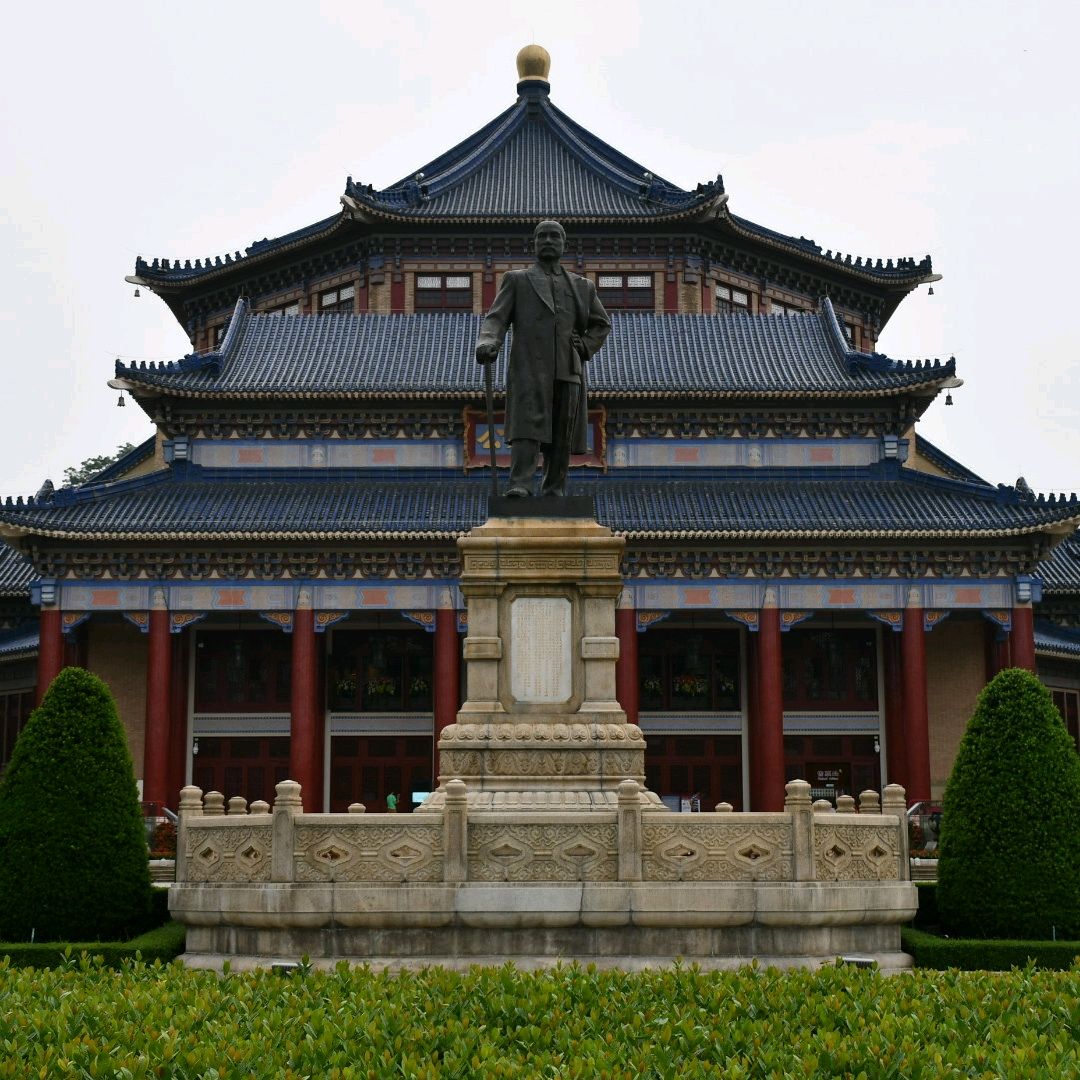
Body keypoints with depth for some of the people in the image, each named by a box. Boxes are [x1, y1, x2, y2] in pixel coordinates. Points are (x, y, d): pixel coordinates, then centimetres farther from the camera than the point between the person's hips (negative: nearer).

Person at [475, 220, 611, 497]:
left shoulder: (582, 286, 22)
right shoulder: (516, 280, 15)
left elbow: (602, 323, 30)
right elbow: (496, 318, 4)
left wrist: (586, 347, 11)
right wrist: (487, 343, -17)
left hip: (568, 371, 3)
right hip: (529, 369, -3)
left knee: (561, 436, -1)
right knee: (527, 427, -18)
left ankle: (554, 491, 5)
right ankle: (520, 487, -28)